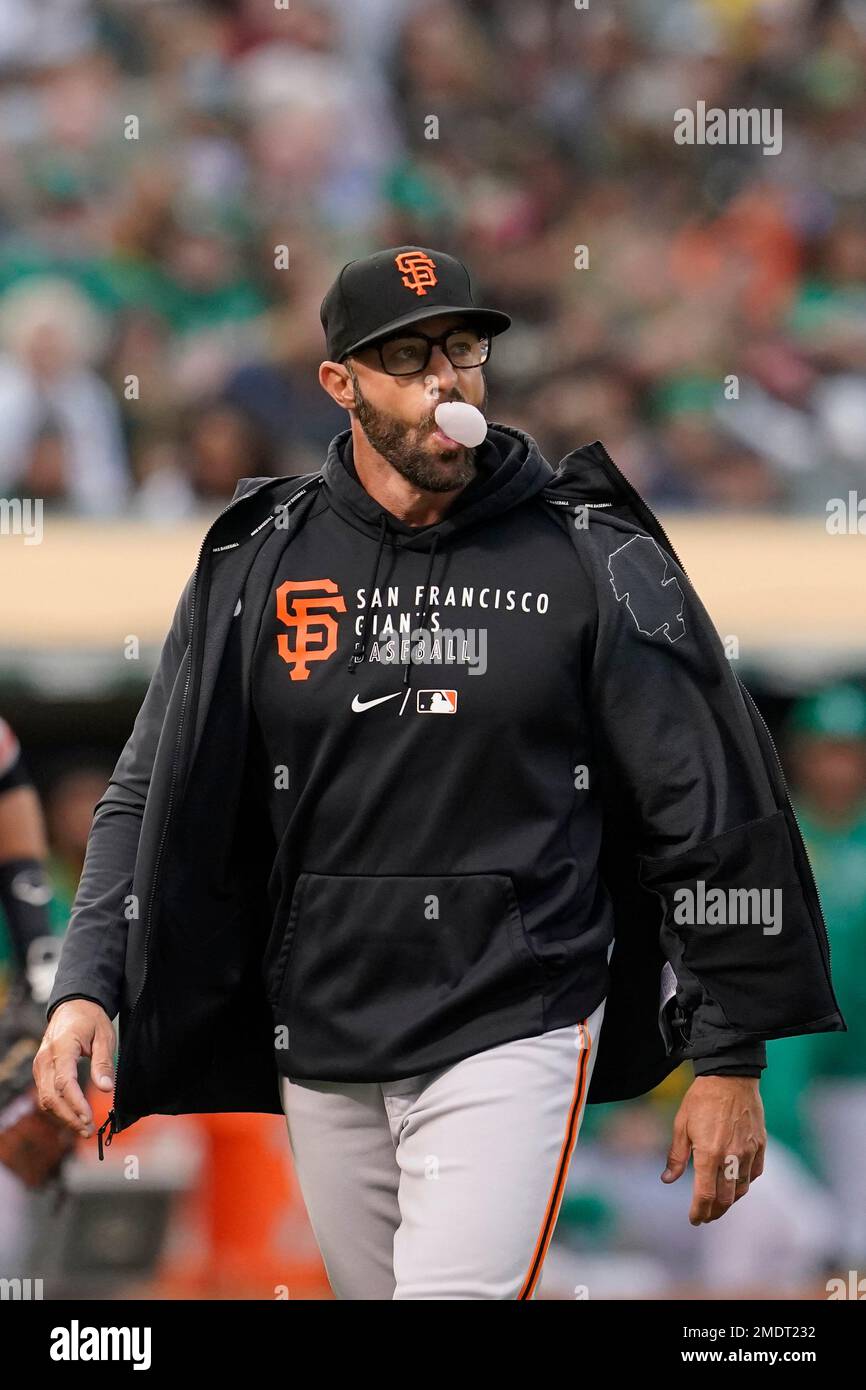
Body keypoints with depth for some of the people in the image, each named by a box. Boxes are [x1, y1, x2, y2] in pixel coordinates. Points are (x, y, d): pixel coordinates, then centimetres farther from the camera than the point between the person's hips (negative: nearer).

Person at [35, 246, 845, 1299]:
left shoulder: (593, 559, -3)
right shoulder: (254, 567, 5)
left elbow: (712, 817, -1)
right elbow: (153, 798, 7)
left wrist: (730, 1061, -3)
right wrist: (87, 984, -8)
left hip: (513, 1035, -4)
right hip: (321, 1050, 4)